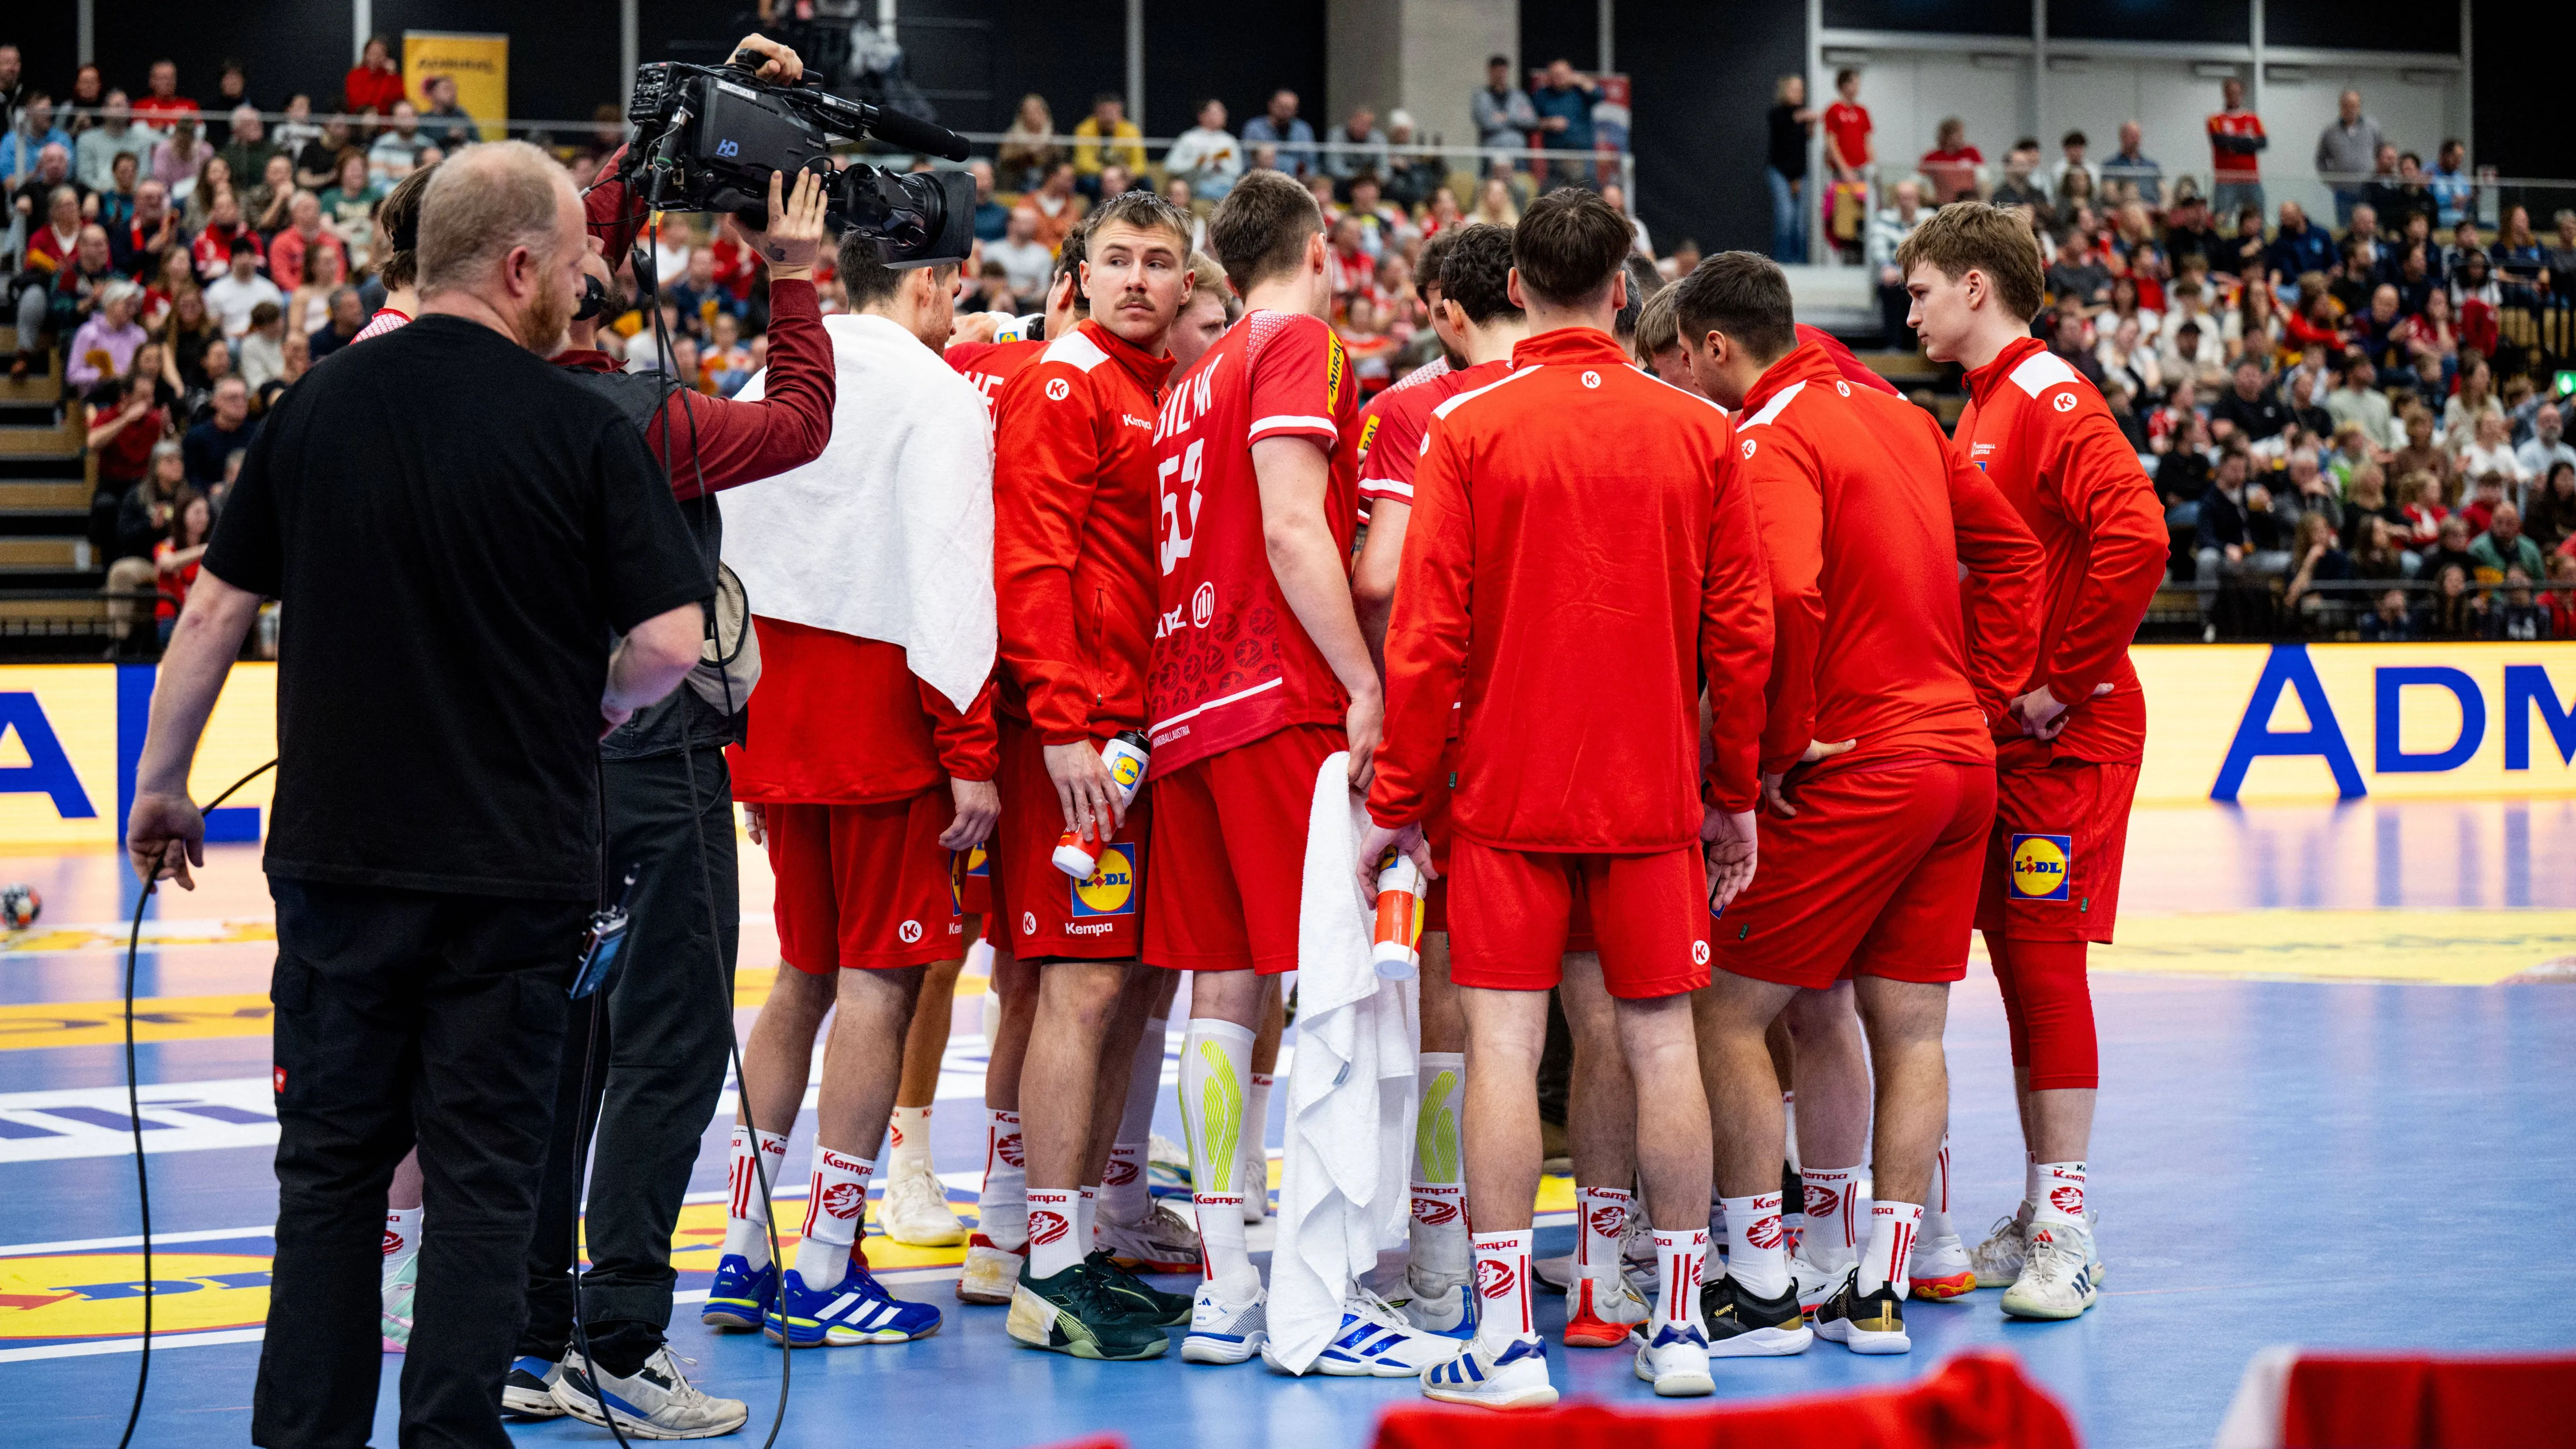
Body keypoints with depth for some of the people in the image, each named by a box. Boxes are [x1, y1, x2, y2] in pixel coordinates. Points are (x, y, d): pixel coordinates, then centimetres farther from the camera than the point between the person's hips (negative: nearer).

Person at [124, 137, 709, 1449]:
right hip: (513, 869, -3)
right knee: (483, 1176, 4)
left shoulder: (317, 407, 2)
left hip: (337, 854, 3)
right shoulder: (582, 431, -9)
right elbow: (672, 640, -12)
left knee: (331, 1167, 12)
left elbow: (215, 612, 7)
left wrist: (163, 783, 18)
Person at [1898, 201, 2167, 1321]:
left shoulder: (2050, 401, -12)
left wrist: (2063, 684, -20)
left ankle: (2067, 1231, -5)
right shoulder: (1983, 409, 17)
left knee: (2044, 958, -9)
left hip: (2065, 737, -9)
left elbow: (2135, 537, -26)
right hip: (1994, 733, 9)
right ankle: (2040, 1217, 16)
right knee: (2017, 963, 10)